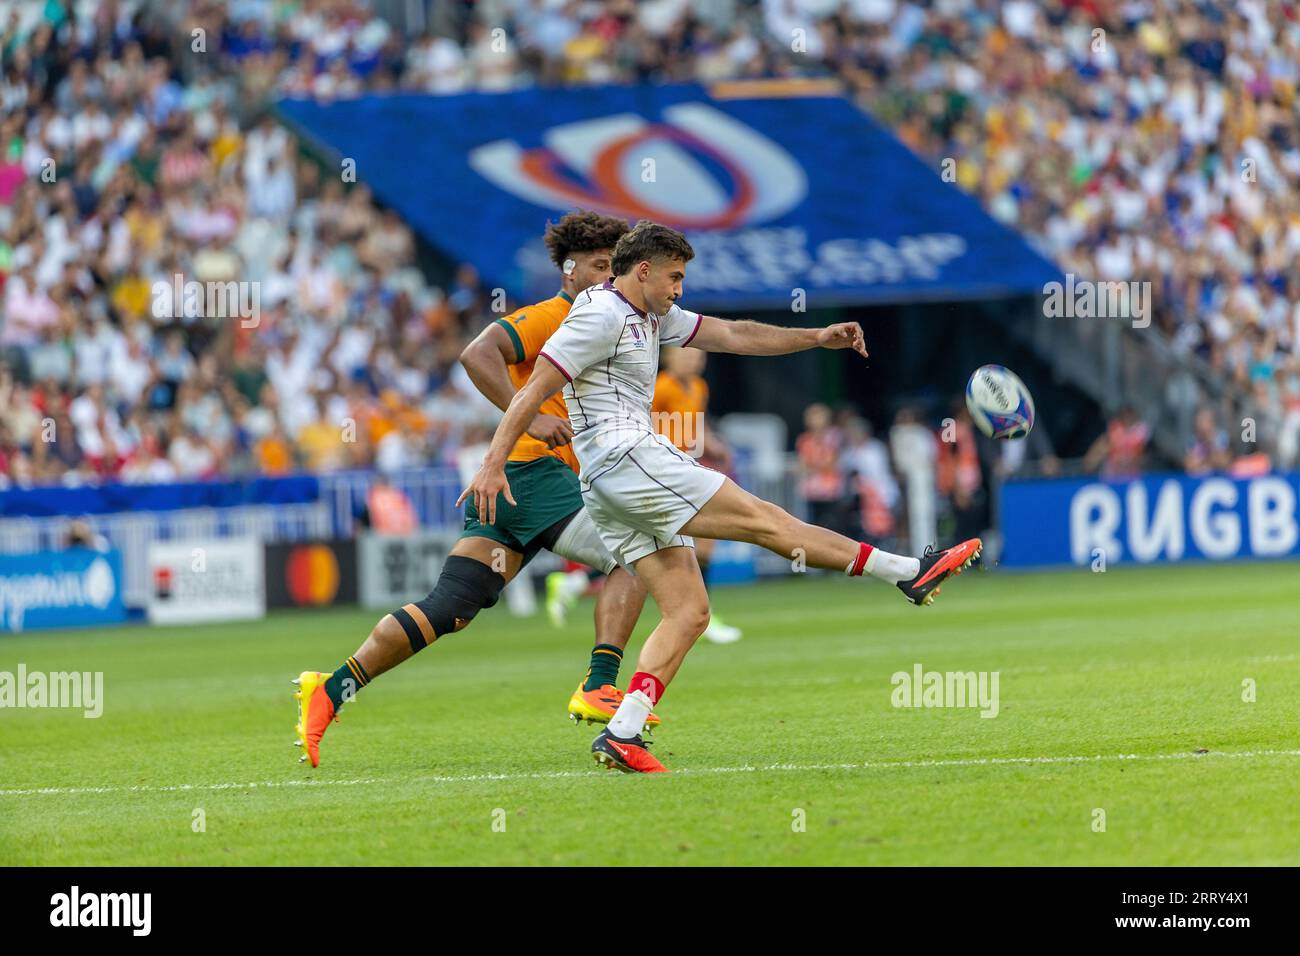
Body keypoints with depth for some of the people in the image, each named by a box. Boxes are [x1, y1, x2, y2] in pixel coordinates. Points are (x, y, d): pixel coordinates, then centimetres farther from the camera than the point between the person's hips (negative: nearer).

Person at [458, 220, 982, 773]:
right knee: (764, 519, -7)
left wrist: (819, 338, 18)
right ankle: (910, 573, -4)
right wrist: (494, 464, -21)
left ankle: (621, 735, -9)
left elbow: (733, 336, 25)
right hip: (625, 458, -11)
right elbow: (535, 390, -13)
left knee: (688, 612, 2)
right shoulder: (601, 314, -8)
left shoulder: (652, 317, 22)